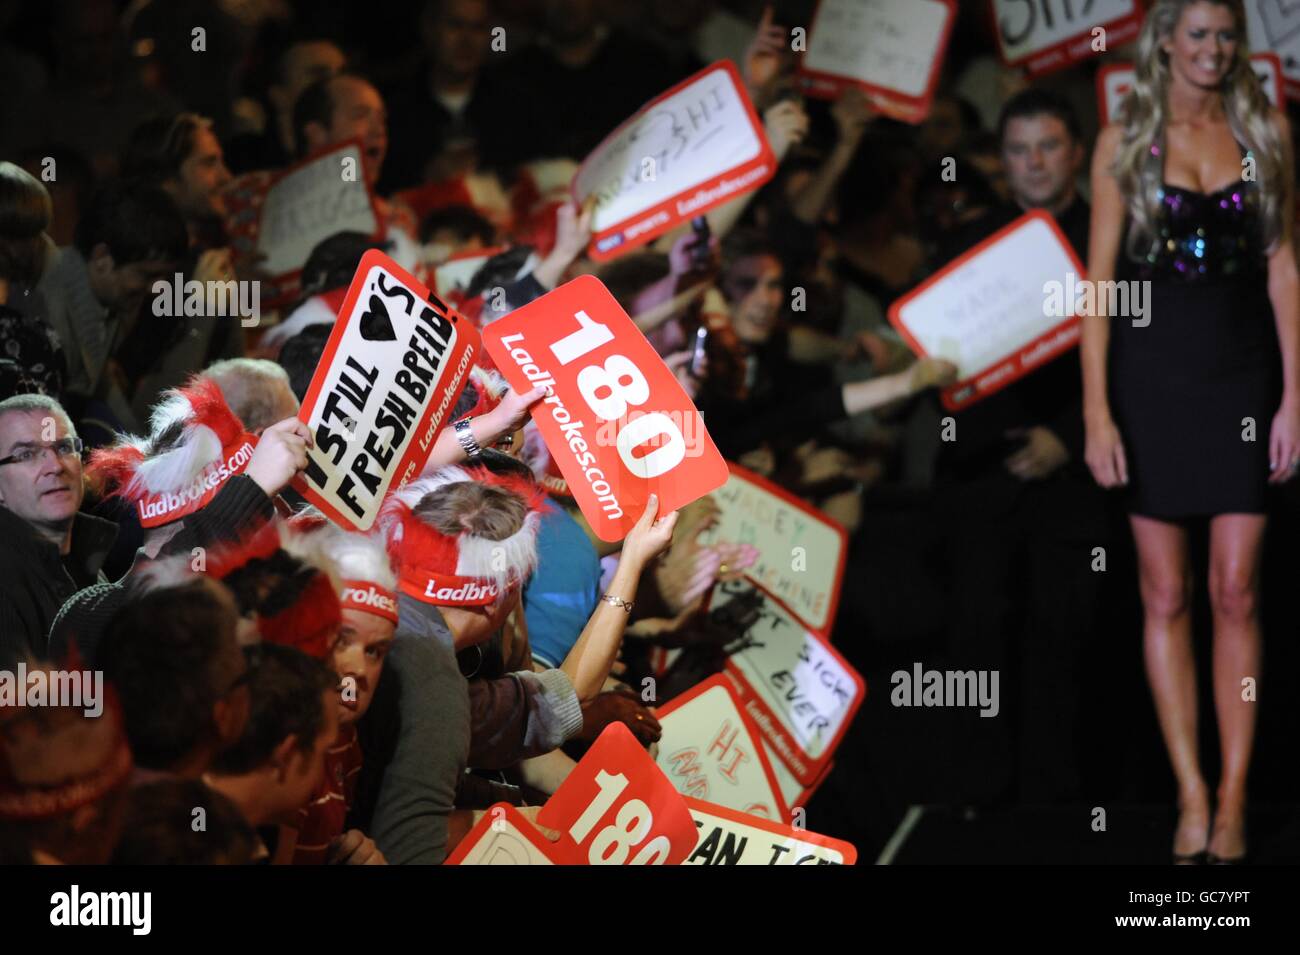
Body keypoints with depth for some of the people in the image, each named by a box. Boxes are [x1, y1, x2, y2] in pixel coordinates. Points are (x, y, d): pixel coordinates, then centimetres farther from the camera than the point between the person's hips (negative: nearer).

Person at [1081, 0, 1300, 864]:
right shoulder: (1124, 144, 2)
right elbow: (1099, 283, 1)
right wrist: (1097, 411, -6)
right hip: (1152, 374, 0)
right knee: (1165, 596, 2)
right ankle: (1192, 797, 7)